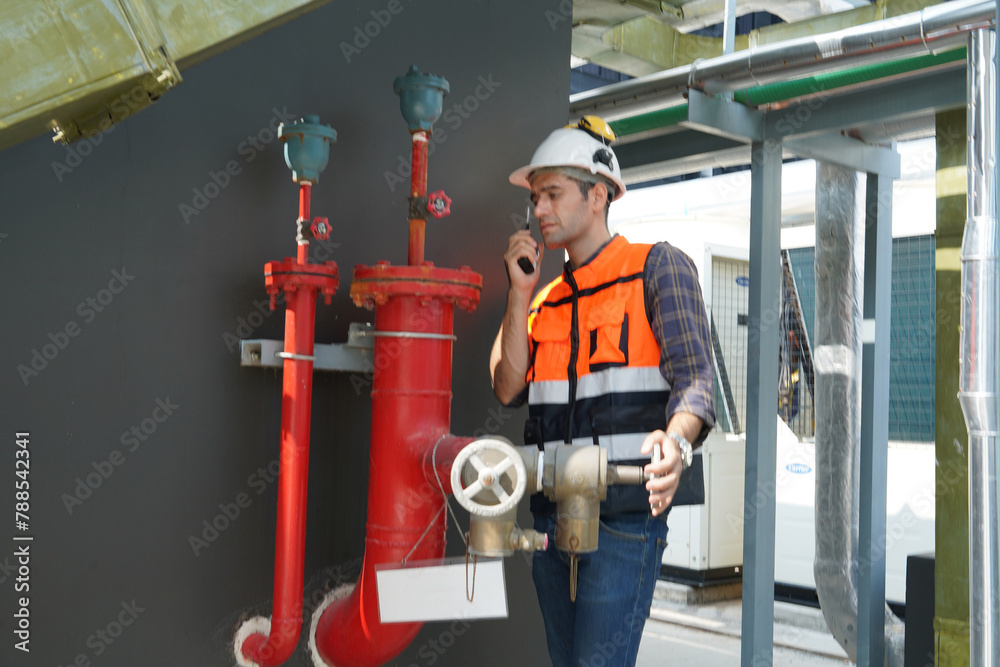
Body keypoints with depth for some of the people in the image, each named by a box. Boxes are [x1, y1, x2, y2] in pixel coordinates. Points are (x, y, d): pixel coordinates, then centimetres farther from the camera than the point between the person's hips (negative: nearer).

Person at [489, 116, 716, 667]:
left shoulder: (658, 266, 2)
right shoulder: (547, 298, 20)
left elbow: (694, 378, -11)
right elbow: (508, 389, 7)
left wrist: (676, 442, -33)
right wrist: (519, 292, 4)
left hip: (624, 513, -6)